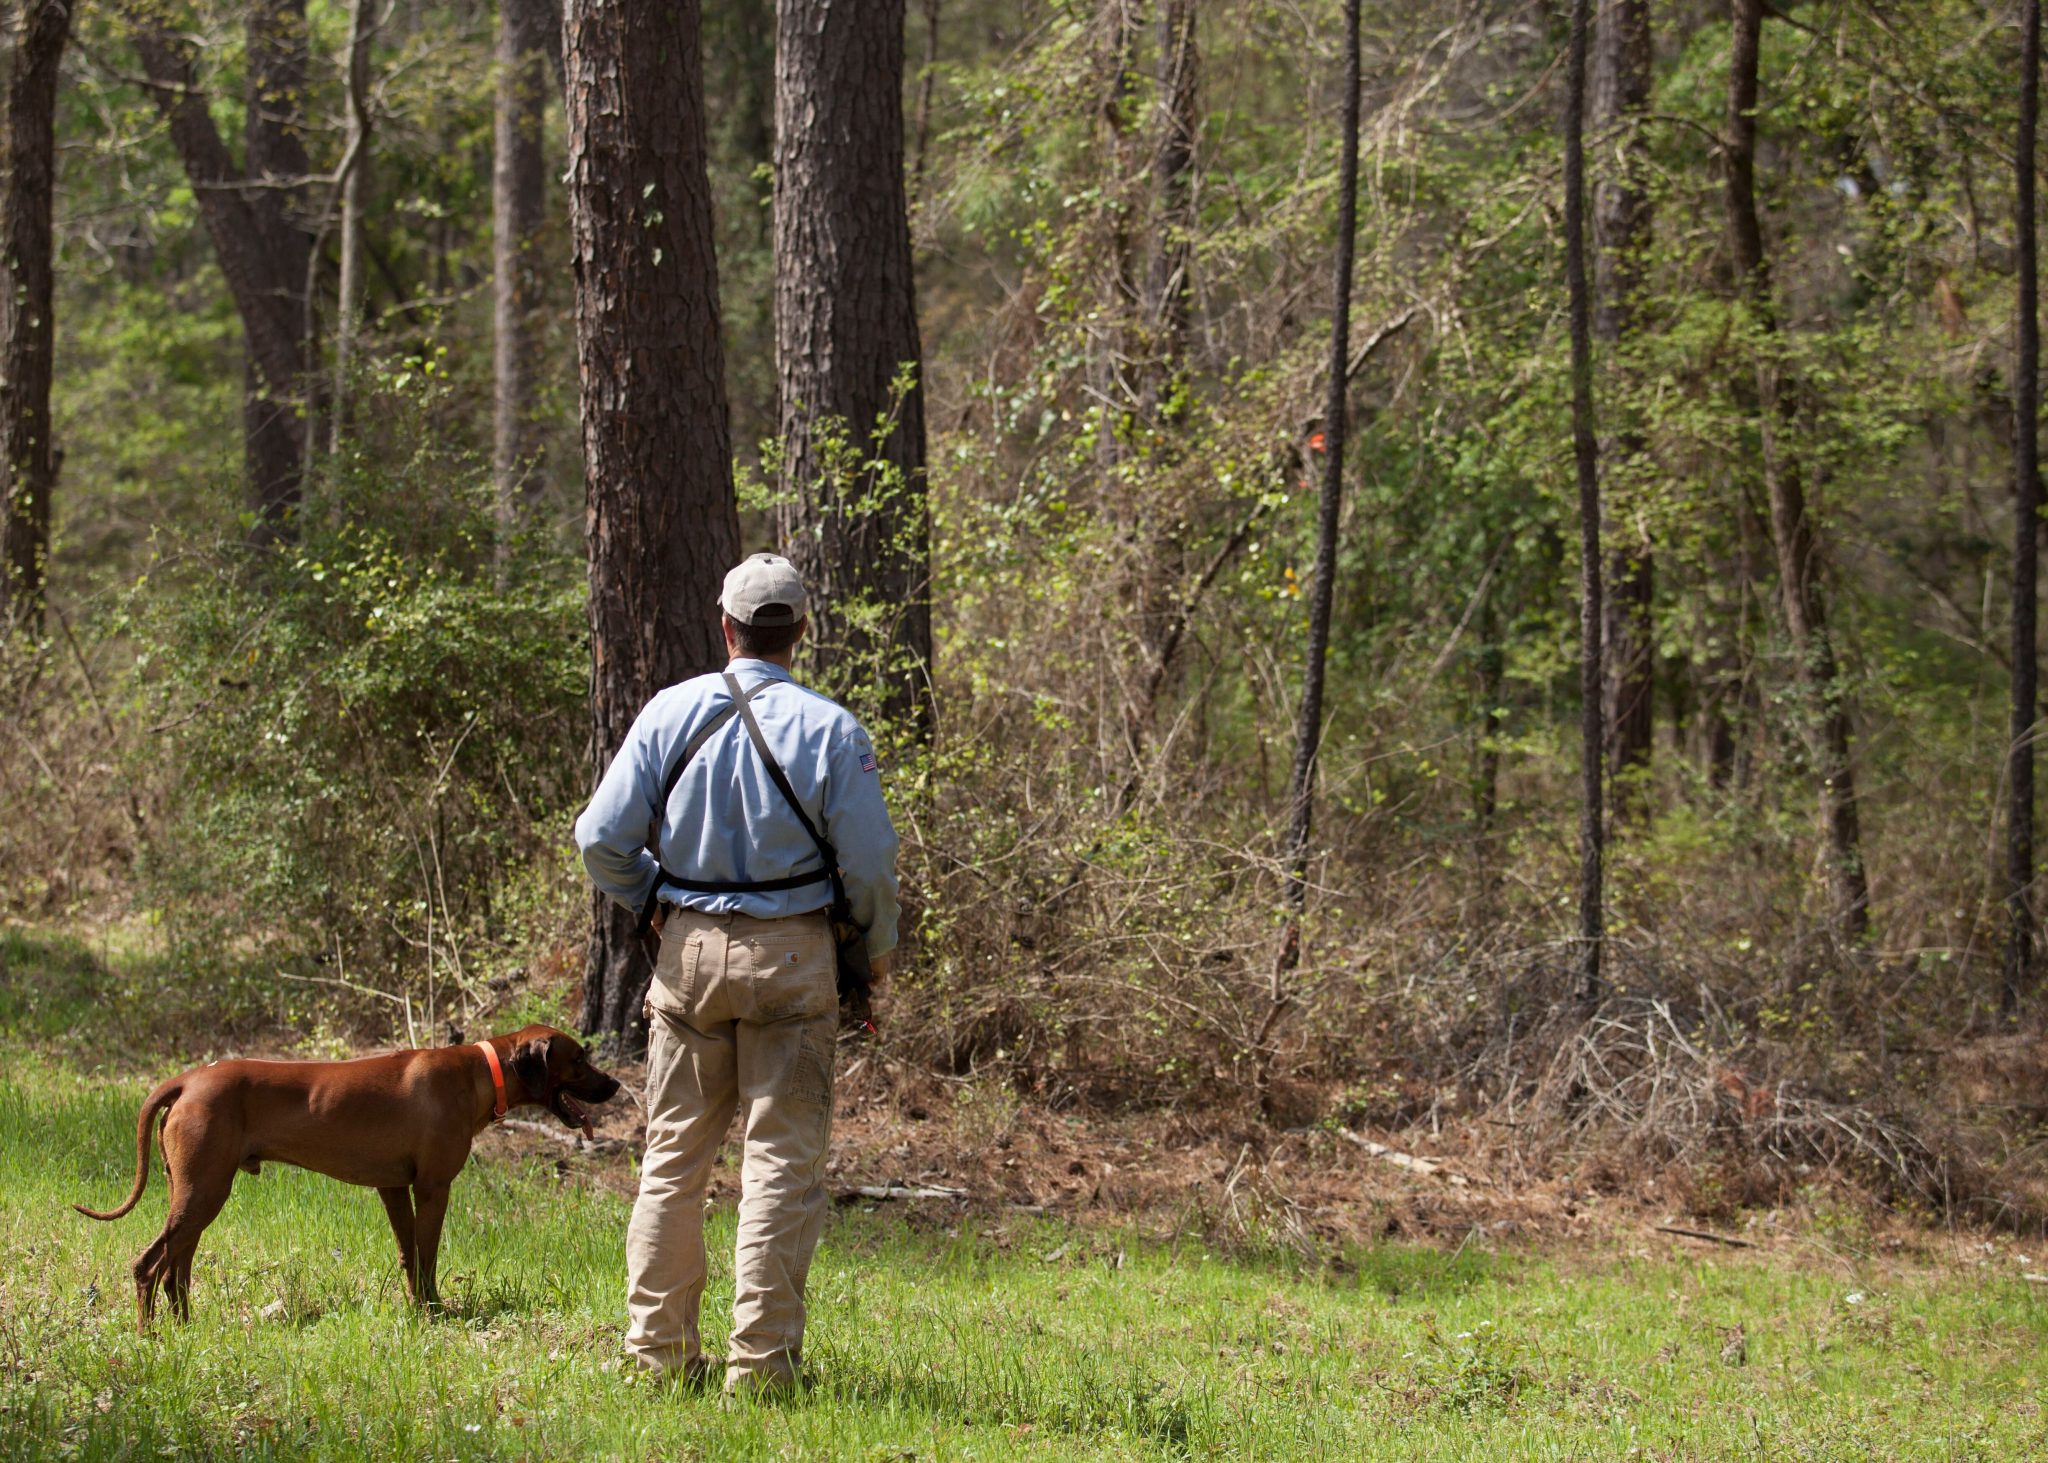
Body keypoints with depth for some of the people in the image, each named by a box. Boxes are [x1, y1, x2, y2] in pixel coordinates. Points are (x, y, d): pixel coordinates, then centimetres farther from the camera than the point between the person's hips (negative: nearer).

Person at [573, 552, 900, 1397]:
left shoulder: (671, 712, -1)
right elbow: (869, 861, -5)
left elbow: (602, 840, -1)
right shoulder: (830, 729, -6)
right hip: (793, 956, -2)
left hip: (691, 947, 2)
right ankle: (760, 1356, -2)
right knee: (782, 1160, 1)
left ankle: (659, 1346, 13)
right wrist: (876, 953, 12)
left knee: (673, 1154, 11)